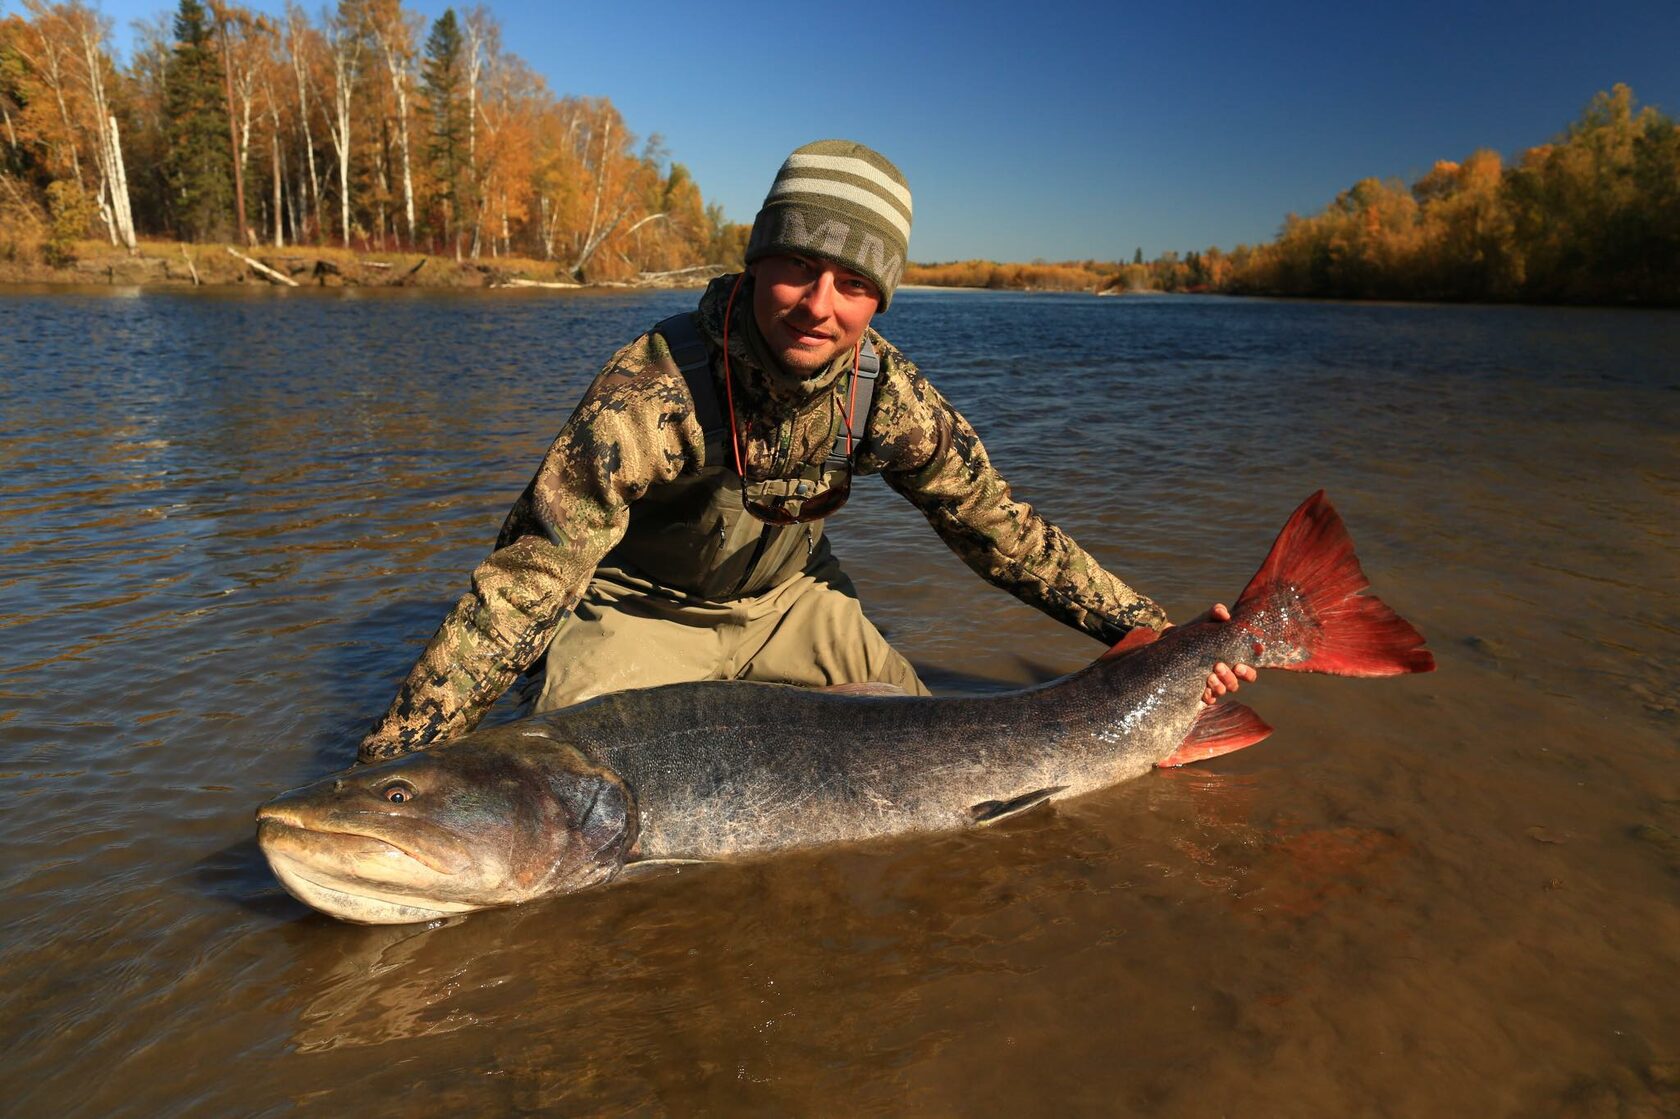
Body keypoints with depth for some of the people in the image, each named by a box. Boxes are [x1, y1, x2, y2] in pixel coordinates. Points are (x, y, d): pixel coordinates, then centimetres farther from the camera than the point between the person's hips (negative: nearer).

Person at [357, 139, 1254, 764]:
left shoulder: (885, 390, -20)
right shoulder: (652, 389, -34)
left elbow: (996, 525, -9)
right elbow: (523, 590, -32)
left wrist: (1152, 633, -10)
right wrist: (380, 782, -35)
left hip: (783, 595, 4)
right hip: (637, 609, -3)